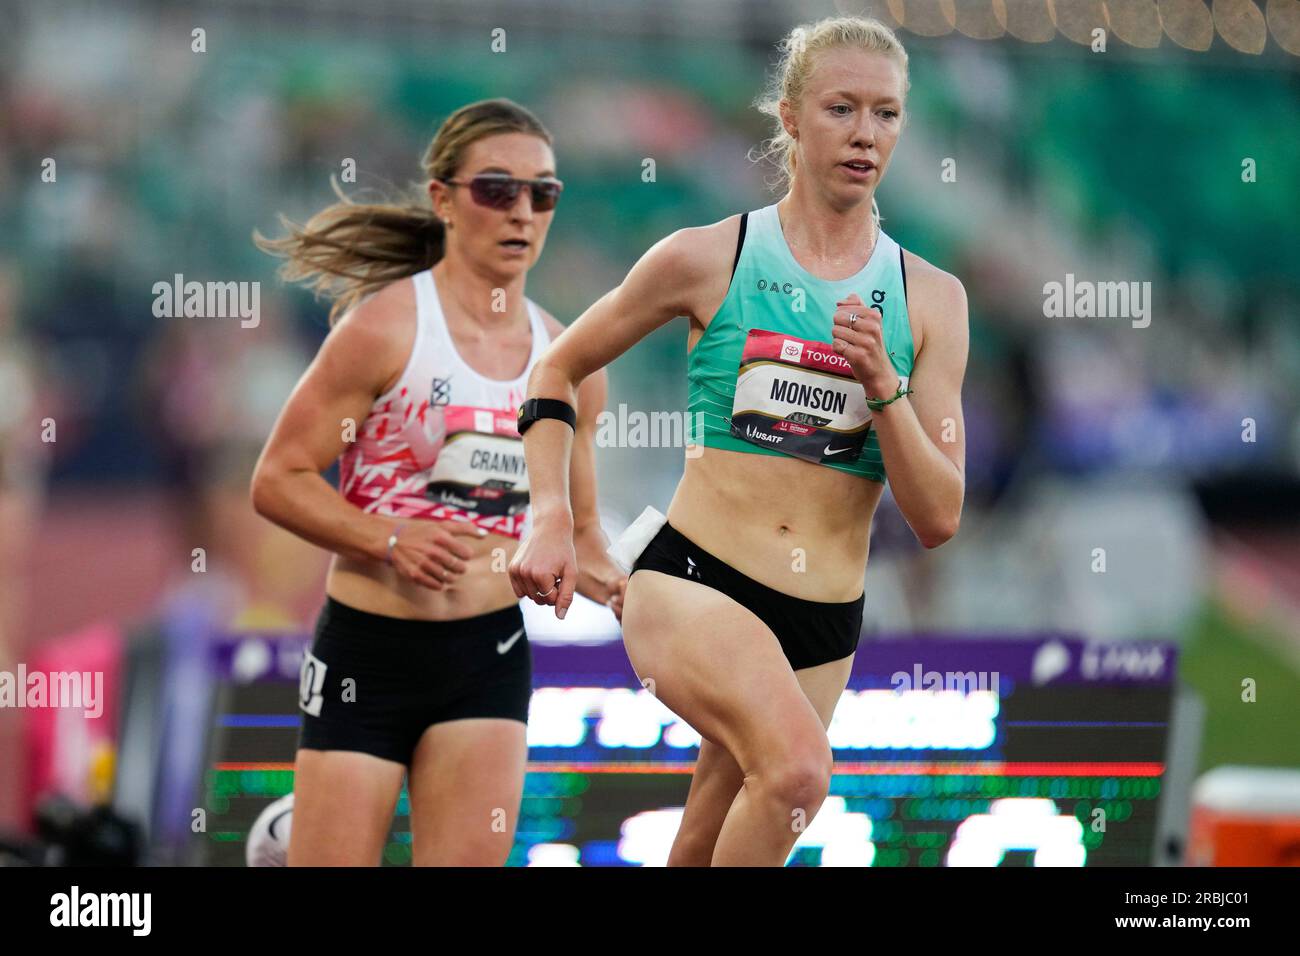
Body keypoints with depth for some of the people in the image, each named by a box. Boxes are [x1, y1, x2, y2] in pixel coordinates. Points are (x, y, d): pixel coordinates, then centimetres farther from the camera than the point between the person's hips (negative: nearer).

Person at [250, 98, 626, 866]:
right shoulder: (386, 326, -9)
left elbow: (577, 526, 18)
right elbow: (278, 480, -9)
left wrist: (612, 584, -3)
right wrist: (392, 538, -23)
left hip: (487, 657, 4)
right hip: (366, 650, -4)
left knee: (474, 859, -6)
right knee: (334, 859, -2)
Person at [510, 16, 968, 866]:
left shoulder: (931, 299, 5)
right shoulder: (706, 260, -1)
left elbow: (938, 520, 1)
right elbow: (558, 370, 12)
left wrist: (883, 387, -14)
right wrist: (551, 519, 0)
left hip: (824, 626, 4)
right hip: (691, 581, -4)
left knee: (699, 856, 10)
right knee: (799, 765, -32)